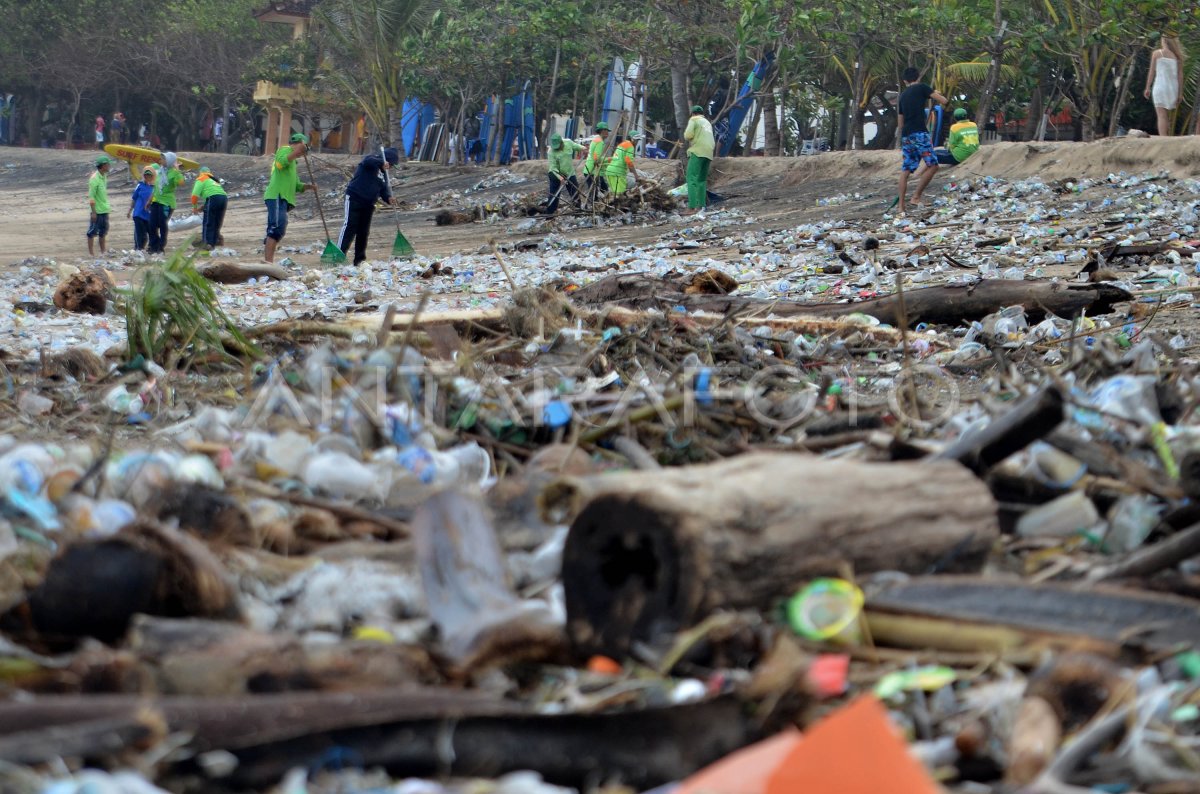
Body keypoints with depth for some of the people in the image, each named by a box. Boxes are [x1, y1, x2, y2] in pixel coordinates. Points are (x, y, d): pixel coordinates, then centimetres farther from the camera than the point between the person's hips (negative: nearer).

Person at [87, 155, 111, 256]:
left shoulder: (104, 176, 9)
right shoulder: (94, 179, -17)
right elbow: (91, 196, -18)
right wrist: (93, 211, -20)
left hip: (104, 209, 8)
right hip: (97, 210, -8)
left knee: (103, 232, 14)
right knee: (92, 231, 0)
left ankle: (103, 251, 22)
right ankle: (90, 252, 5)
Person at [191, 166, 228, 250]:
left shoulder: (201, 179, 11)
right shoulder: (214, 181, 32)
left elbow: (195, 194, -2)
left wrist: (194, 206, 12)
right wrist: (202, 207, 27)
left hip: (213, 198, -6)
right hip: (224, 198, 6)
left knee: (208, 224, -3)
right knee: (217, 224, 16)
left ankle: (208, 243, -13)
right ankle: (215, 241, 17)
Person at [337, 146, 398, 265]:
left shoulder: (383, 172, 17)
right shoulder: (372, 160, -4)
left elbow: (384, 189, 12)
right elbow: (368, 161, -29)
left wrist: (388, 198, -8)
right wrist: (382, 163, -39)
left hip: (368, 204, 8)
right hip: (354, 198, -8)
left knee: (364, 231, 8)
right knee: (350, 225, -14)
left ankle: (359, 259, 14)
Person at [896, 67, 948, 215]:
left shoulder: (902, 96, 20)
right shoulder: (922, 88, 2)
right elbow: (943, 101, 2)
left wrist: (901, 143, 32)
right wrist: (936, 94, 24)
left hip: (906, 135, 7)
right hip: (919, 133, -7)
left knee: (905, 170, 7)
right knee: (932, 165, -2)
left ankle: (902, 205, 3)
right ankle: (916, 197, -9)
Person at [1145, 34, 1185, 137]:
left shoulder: (1156, 53, -2)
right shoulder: (1178, 56, 6)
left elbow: (1151, 72, -1)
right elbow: (1180, 75, 5)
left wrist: (1147, 88, 7)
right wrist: (1179, 94, 9)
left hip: (1160, 86, -4)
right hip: (1173, 88, 4)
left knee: (1162, 116, -8)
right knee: (1167, 117, 17)